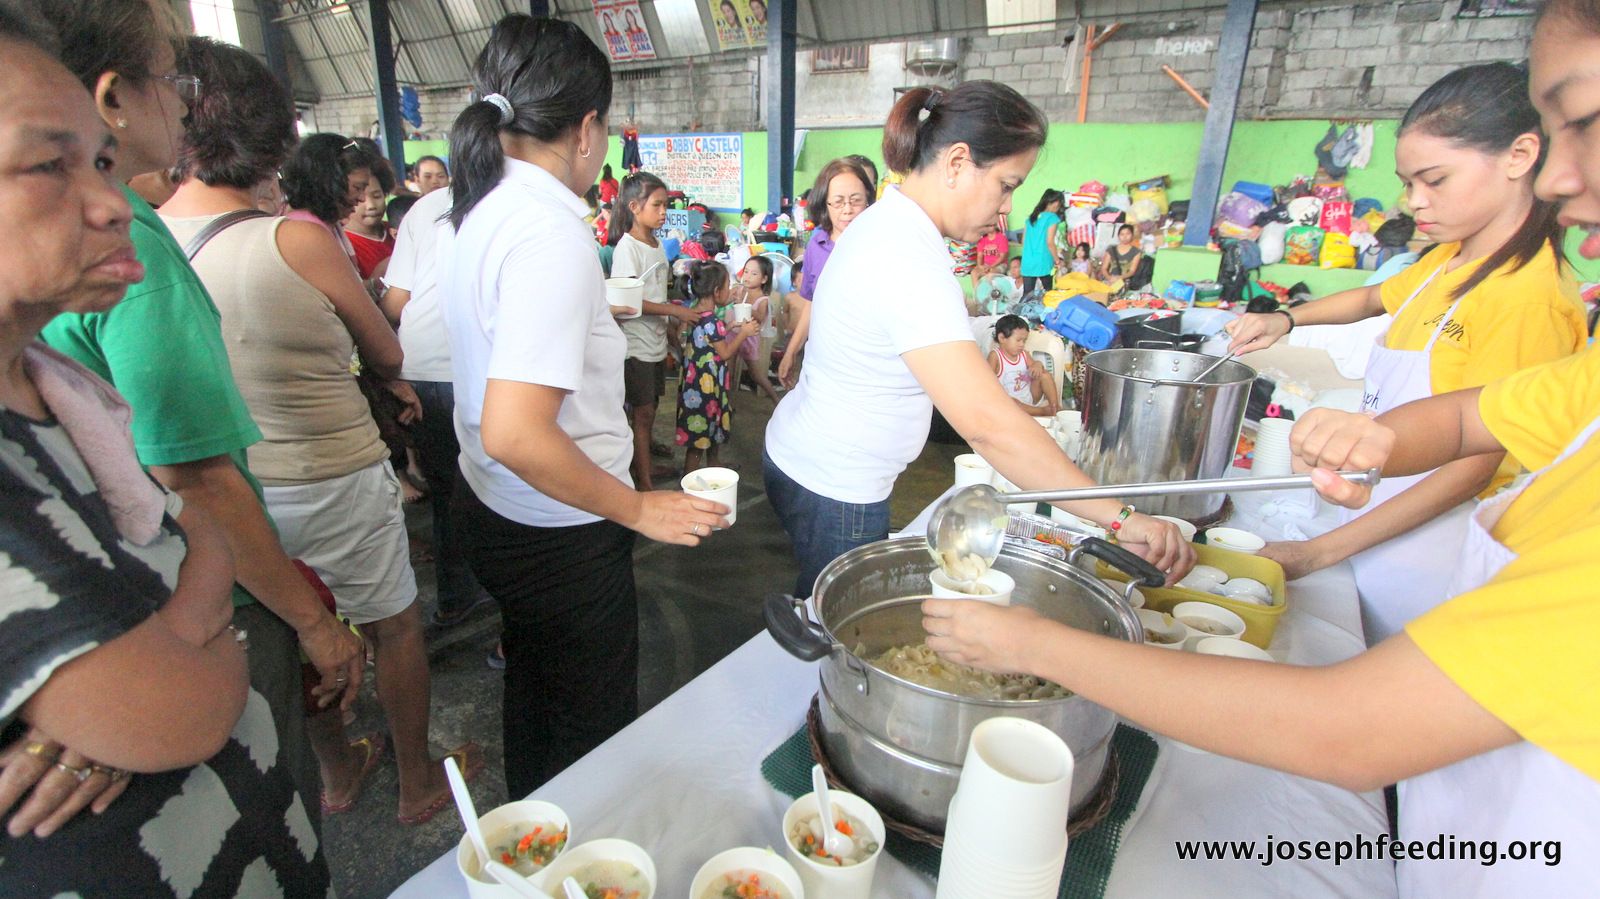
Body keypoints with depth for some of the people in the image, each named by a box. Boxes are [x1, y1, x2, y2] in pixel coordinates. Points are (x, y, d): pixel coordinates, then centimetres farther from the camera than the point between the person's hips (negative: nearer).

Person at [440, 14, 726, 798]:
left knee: (533, 690, 29)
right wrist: (640, 509, -21)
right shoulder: (551, 233, -25)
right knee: (594, 731, 14)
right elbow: (515, 434, -32)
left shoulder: (474, 212, 2)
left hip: (489, 506, 10)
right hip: (558, 535, -9)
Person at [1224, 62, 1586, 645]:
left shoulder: (1529, 297, -21)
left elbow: (1473, 468, -23)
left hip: (1424, 539, -7)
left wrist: (1319, 551, -25)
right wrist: (1285, 320, 7)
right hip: (1374, 518, 8)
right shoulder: (1450, 259, 5)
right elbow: (1375, 297, 27)